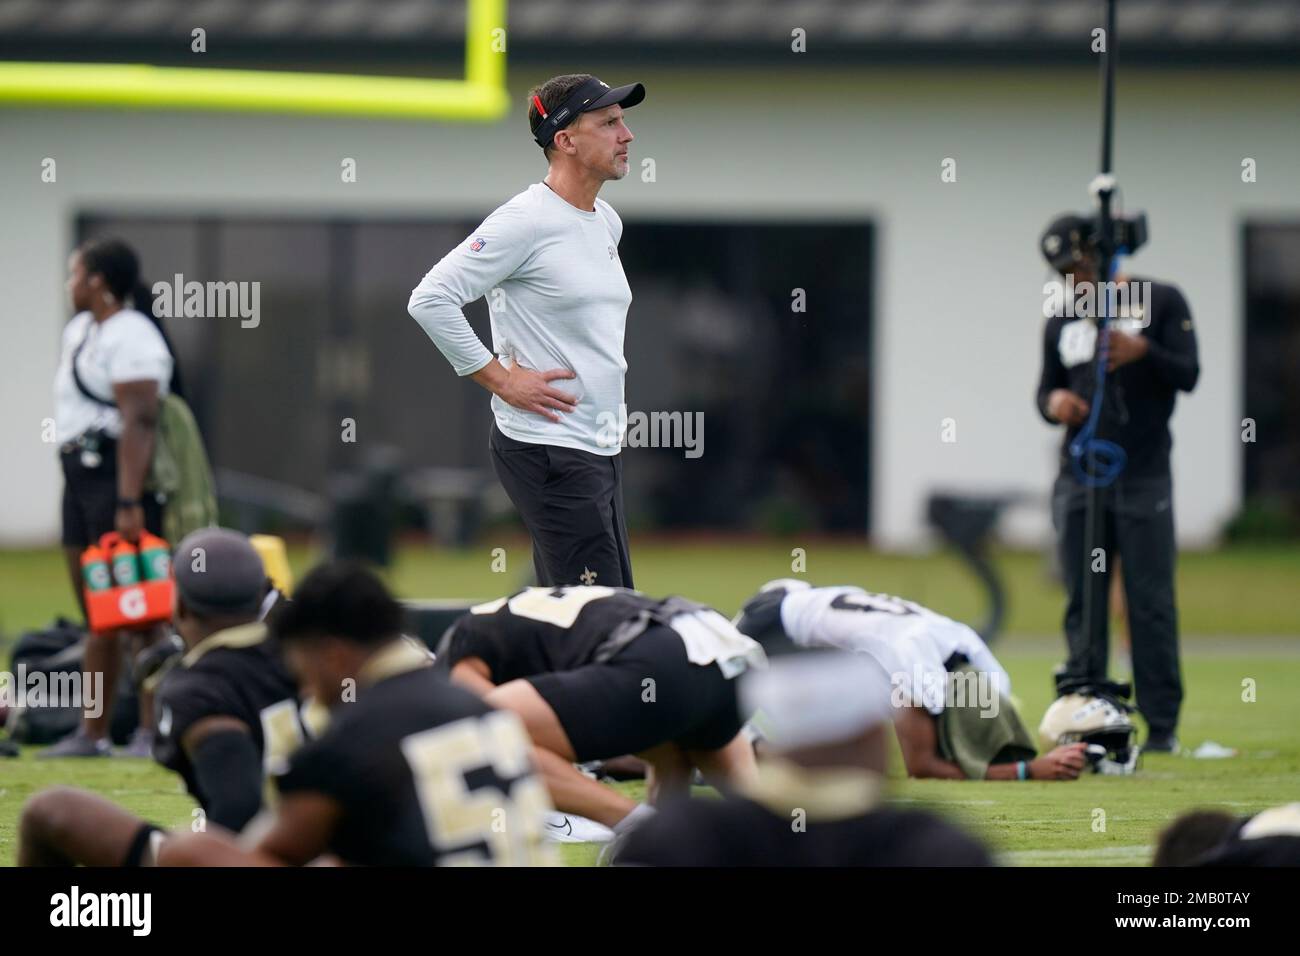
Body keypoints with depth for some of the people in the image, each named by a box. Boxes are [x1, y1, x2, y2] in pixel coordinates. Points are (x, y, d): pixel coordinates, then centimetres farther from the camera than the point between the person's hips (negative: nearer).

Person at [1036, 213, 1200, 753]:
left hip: (1144, 480, -4)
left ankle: (1161, 725, -4)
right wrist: (1053, 403, -6)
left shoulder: (1160, 302, 2)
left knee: (1151, 605, -6)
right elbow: (1047, 391, 19)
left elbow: (1188, 375, -6)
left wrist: (1143, 351, -25)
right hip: (1079, 481, 4)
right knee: (1083, 605, 3)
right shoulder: (1061, 323, 15)